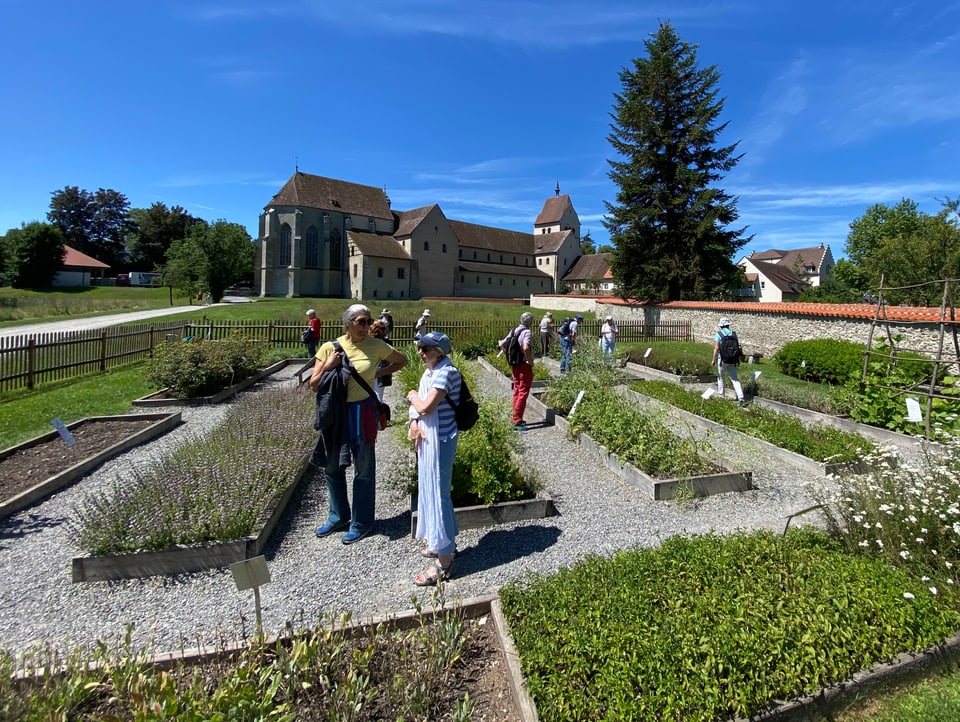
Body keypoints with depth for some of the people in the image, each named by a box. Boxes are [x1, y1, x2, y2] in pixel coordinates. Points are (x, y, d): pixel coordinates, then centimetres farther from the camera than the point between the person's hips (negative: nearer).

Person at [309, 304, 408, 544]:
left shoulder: (376, 346, -7)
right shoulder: (330, 347, -3)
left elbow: (402, 361, 9)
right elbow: (313, 385, 0)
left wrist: (378, 373, -1)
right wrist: (327, 368, -18)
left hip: (363, 412, -3)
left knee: (364, 469, 8)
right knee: (332, 467, 15)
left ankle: (361, 522, 25)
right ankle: (338, 516, 37)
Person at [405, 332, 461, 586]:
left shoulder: (446, 373, -19)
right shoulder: (429, 371, 10)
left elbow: (425, 407, -26)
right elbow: (416, 404, 11)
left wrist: (413, 396, -6)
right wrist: (414, 423, -8)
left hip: (440, 440, -10)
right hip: (426, 437, 10)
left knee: (437, 492, -2)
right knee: (430, 489, 20)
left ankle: (444, 560, 11)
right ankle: (444, 542, 38)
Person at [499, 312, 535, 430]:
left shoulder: (514, 331, 8)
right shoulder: (527, 332, -16)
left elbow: (502, 344, 12)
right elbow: (526, 348, -33)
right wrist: (530, 361, -20)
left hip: (515, 366, 8)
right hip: (525, 366, -8)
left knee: (517, 391, 16)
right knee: (523, 393, -2)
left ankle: (515, 417, 25)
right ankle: (517, 421, 0)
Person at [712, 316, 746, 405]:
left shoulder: (718, 334, -9)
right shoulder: (733, 334, 3)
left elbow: (716, 348, -14)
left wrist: (713, 360, -6)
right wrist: (738, 359, 15)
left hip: (722, 359, -3)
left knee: (720, 377, 16)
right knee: (735, 379, 6)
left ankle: (721, 396, 22)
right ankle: (740, 397, -6)